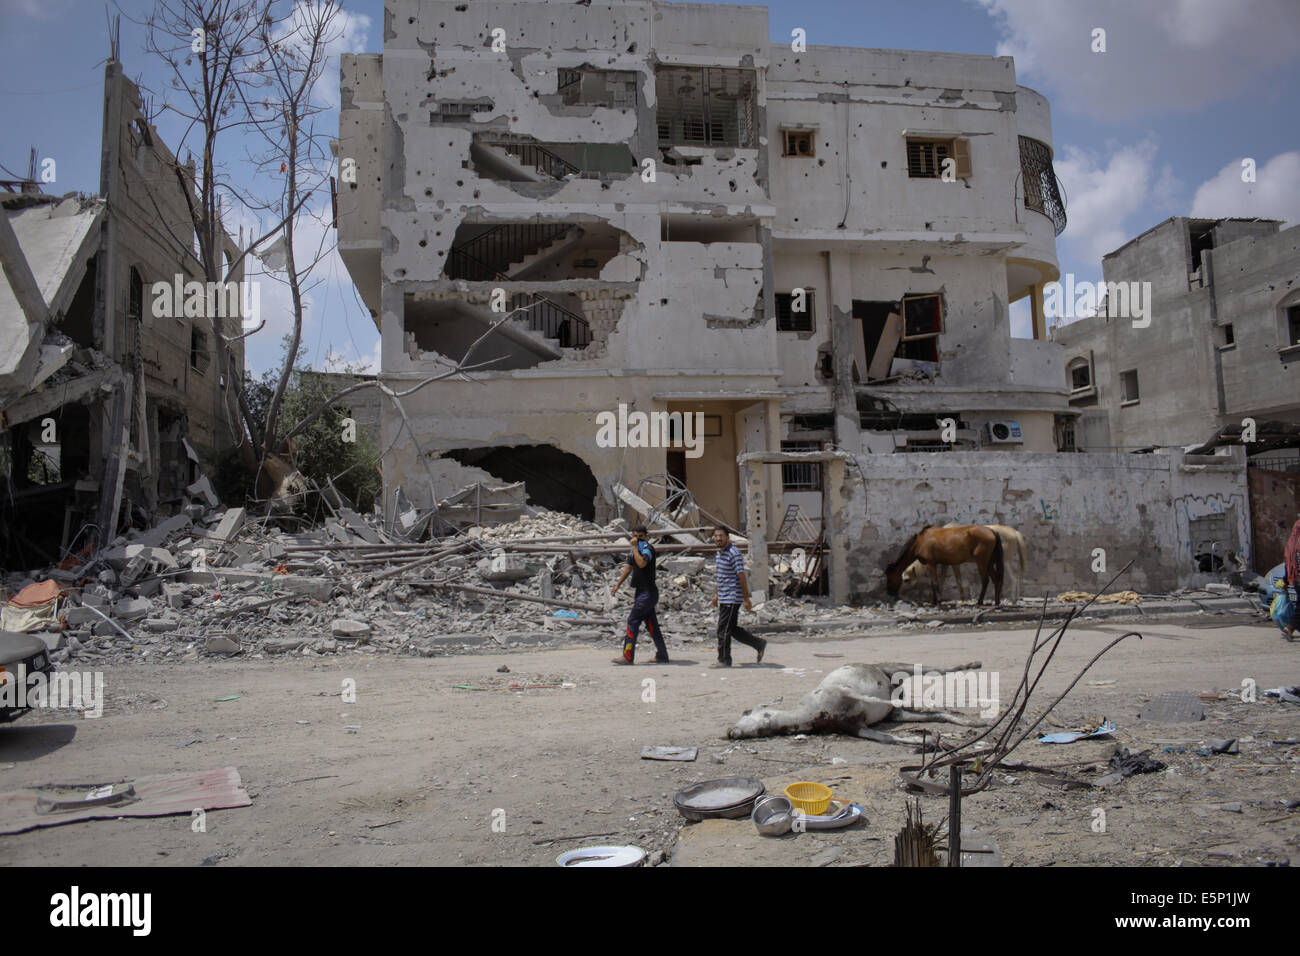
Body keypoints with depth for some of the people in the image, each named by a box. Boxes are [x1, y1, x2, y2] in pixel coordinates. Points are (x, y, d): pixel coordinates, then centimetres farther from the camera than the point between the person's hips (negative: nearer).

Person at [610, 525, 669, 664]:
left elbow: (641, 563, -33)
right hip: (642, 591, 9)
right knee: (651, 624, 10)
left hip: (648, 592, -9)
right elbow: (629, 568, 24)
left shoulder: (648, 549, -13)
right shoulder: (634, 551, 14)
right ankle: (662, 656, 15)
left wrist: (634, 547, -24)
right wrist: (618, 585, 26)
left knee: (633, 621, -9)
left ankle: (627, 656, -7)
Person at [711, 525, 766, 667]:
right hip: (724, 597, 9)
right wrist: (716, 594, 23)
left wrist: (746, 599, -18)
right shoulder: (720, 552, 13)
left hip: (732, 598, -9)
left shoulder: (734, 553, -16)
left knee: (723, 630, -5)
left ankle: (724, 660, 6)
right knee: (732, 629, 13)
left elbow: (742, 577, -18)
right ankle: (759, 645, 22)